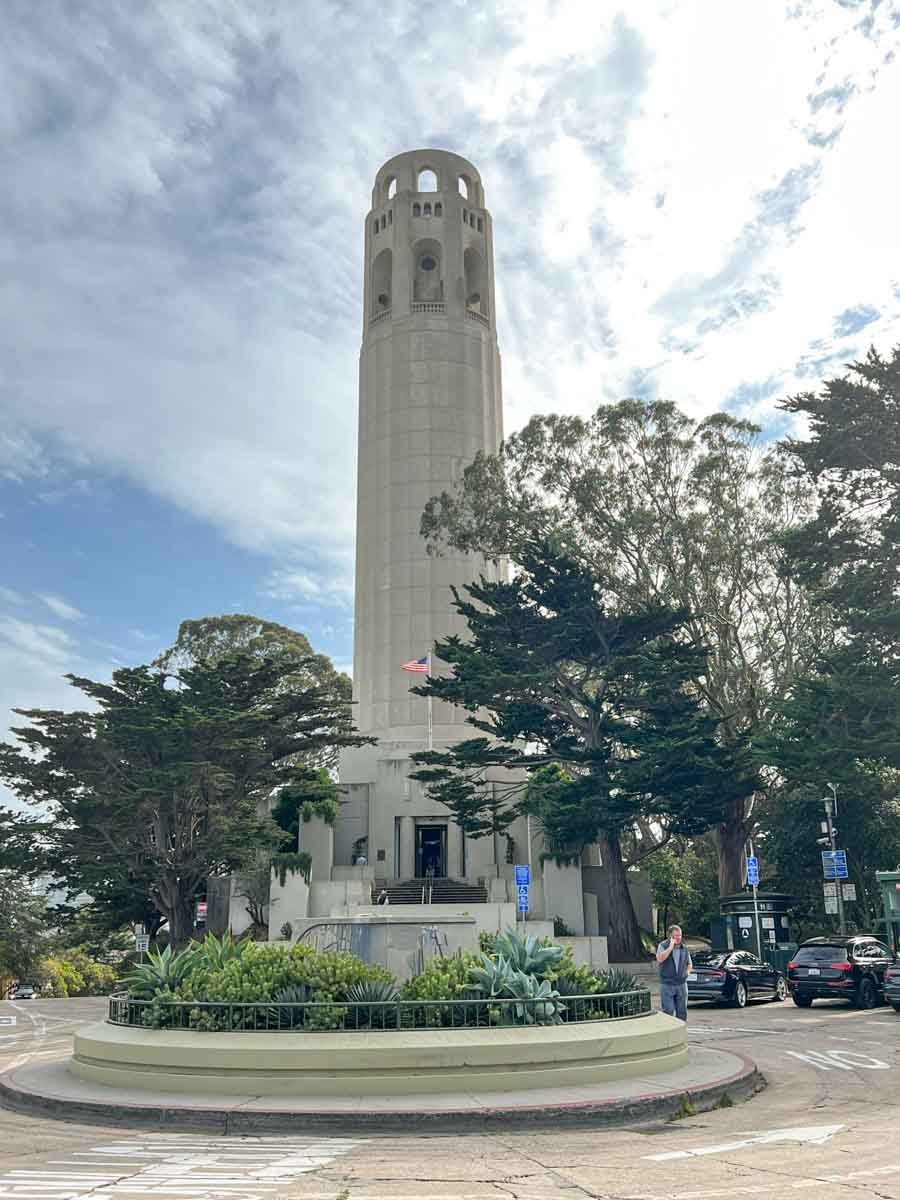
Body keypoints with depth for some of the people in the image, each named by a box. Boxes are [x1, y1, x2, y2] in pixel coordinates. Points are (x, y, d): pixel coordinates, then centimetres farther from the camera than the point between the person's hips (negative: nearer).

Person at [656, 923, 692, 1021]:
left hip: (682, 984, 4)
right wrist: (671, 947, -22)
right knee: (668, 1011, -5)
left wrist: (687, 971, 1)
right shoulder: (663, 946, -5)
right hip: (667, 984, -4)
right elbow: (659, 959, -24)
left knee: (682, 1011, 8)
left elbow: (689, 964, 21)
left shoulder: (684, 948, 8)